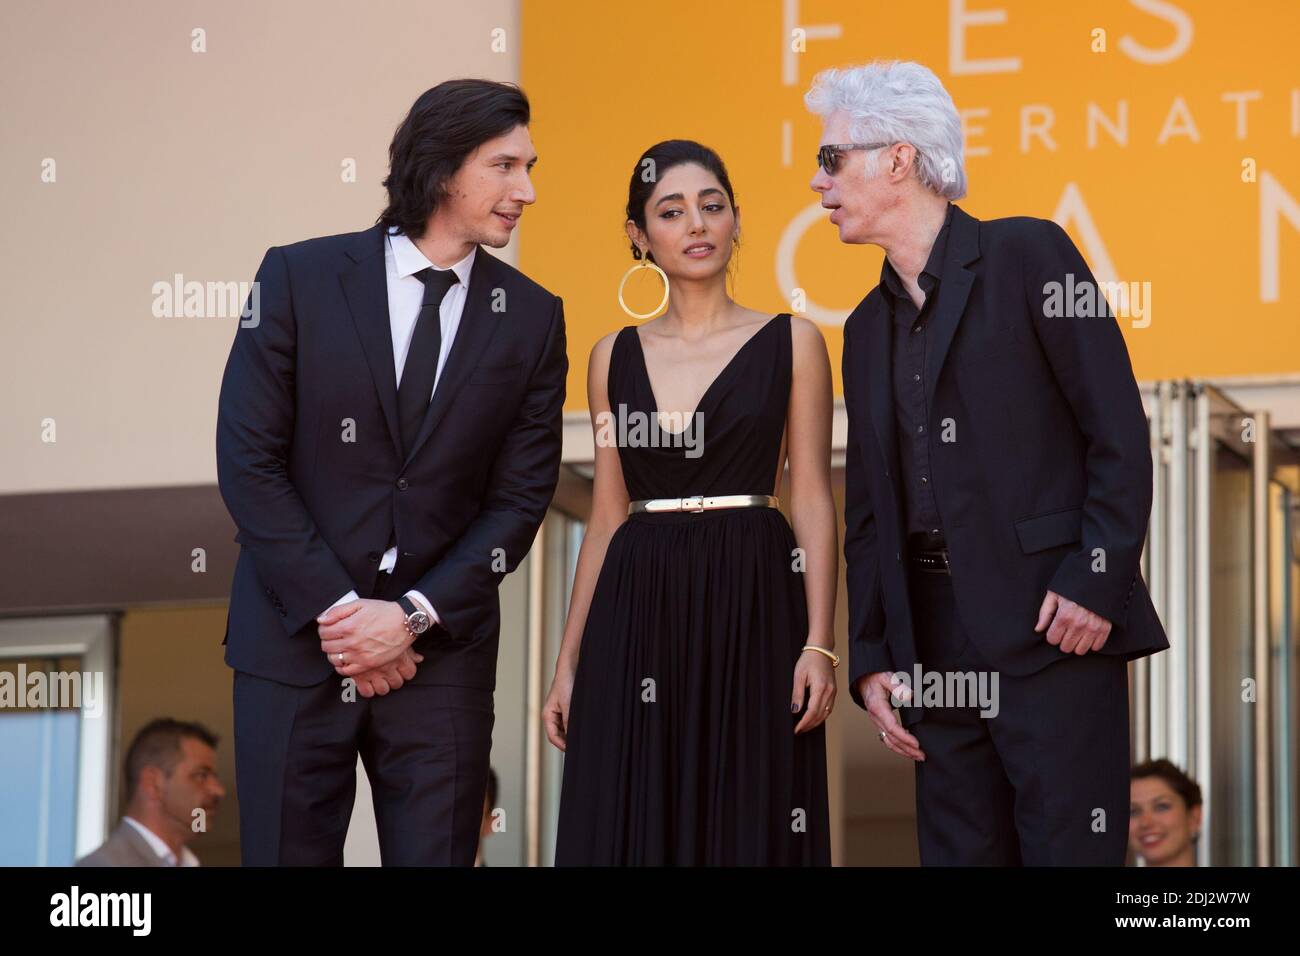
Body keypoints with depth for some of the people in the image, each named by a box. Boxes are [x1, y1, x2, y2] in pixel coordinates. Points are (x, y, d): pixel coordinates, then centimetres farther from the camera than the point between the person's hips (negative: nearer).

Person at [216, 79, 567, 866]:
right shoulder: (301, 278, -1)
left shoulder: (532, 318, 4)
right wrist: (335, 611, -10)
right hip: (295, 642, -1)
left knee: (437, 854, 1)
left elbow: (520, 498, 2)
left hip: (440, 653, 1)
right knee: (287, 853, 3)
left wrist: (413, 618, -9)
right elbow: (248, 461, -4)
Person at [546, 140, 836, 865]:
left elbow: (813, 500, 0)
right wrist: (569, 660, 8)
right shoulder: (615, 355, 11)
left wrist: (819, 643, -11)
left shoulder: (791, 342, 3)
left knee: (749, 825, -2)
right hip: (637, 616, 3)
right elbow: (608, 514, 13)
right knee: (629, 824, 2)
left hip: (753, 609, -2)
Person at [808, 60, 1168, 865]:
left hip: (1052, 625, -6)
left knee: (1068, 847, -8)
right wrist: (870, 657, 9)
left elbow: (1120, 432, -7)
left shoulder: (1028, 255, -1)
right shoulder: (868, 327, 18)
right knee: (960, 849, 7)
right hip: (936, 642, 7)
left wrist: (1095, 581, -15)